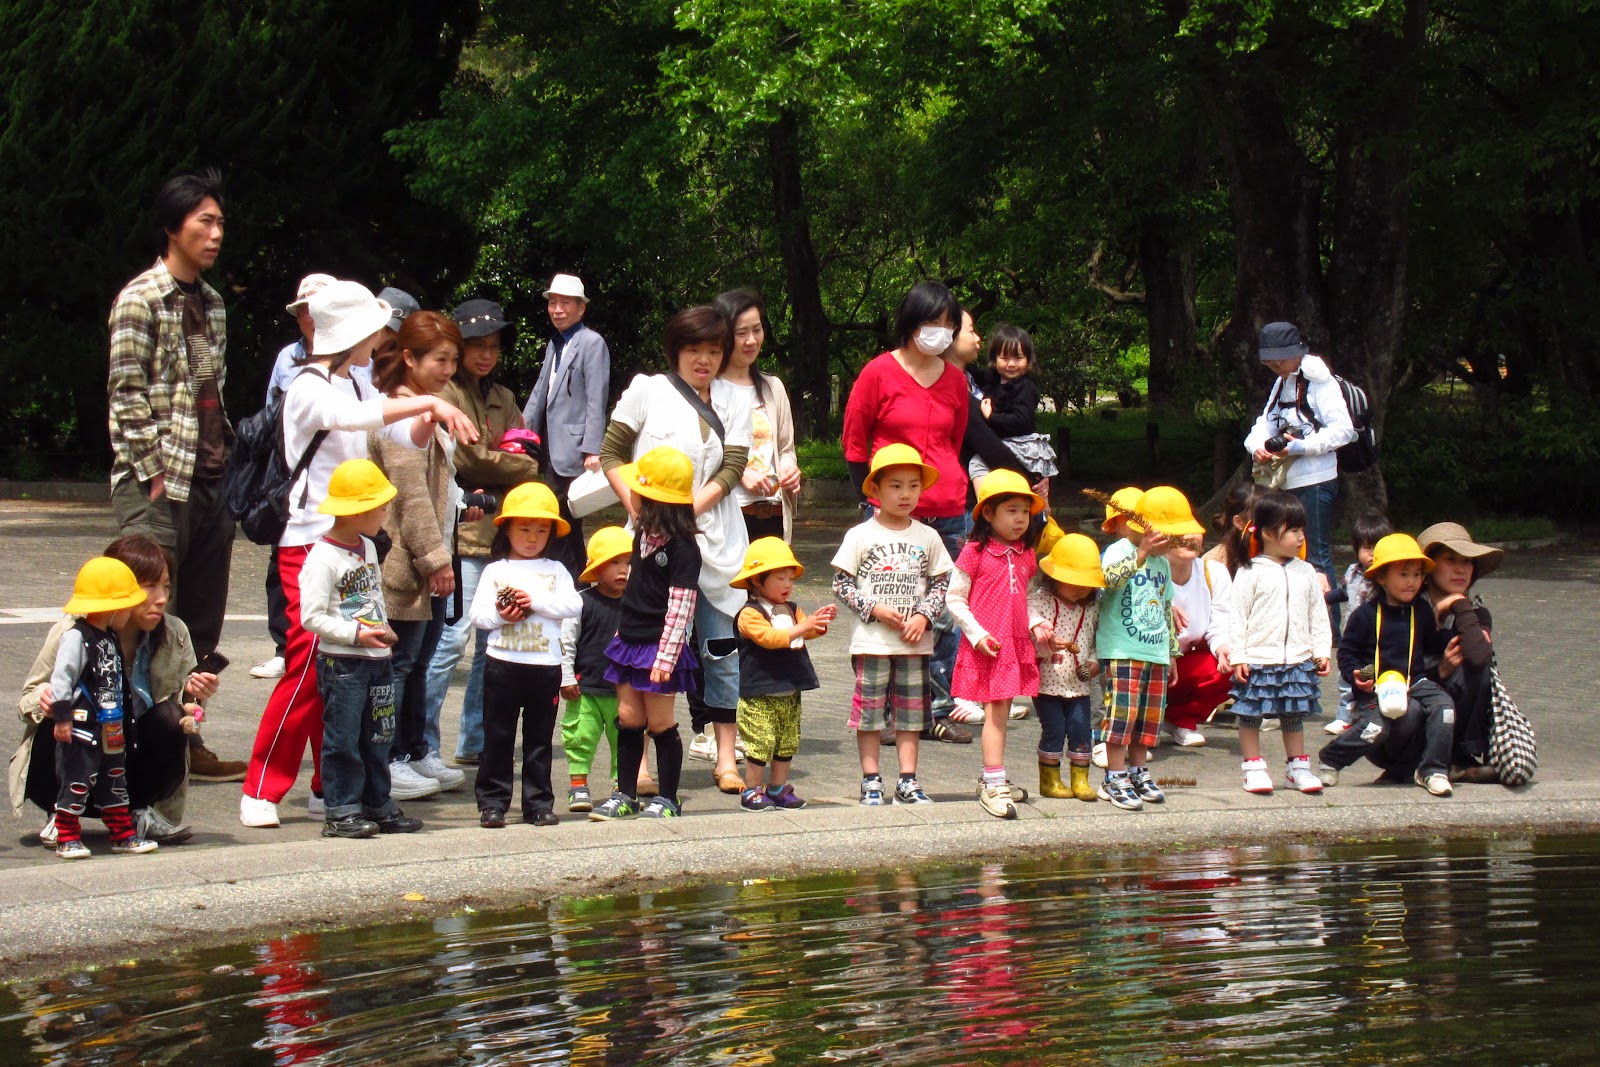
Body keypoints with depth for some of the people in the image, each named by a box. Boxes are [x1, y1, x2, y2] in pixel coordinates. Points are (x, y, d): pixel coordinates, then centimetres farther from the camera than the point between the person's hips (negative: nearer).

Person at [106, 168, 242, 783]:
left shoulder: (211, 303, 16)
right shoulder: (141, 300, -7)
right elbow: (127, 395, -11)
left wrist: (225, 459, 12)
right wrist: (155, 473, -15)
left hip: (209, 481, 8)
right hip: (158, 486, -8)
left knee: (201, 628, 9)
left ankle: (185, 743, 15)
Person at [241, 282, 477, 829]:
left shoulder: (355, 387, 15)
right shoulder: (308, 388, -10)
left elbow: (405, 439, 16)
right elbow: (353, 417, -31)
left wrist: (428, 420, -6)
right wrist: (428, 403, -35)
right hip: (310, 542, -8)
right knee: (308, 667, -12)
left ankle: (331, 788, 12)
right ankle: (261, 791, -6)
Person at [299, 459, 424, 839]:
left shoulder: (368, 548, 12)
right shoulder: (323, 558, -15)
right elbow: (312, 616, -19)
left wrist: (385, 629, 9)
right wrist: (356, 634, -21)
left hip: (377, 659, 8)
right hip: (341, 662, -8)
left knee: (378, 737, 12)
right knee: (343, 738, -5)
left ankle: (378, 804, 19)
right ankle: (341, 811, -1)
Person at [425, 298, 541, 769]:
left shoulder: (502, 398, 21)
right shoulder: (447, 393, -3)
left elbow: (527, 458, 12)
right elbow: (469, 460, -12)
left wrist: (493, 478, -7)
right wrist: (517, 469, 0)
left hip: (502, 531, 7)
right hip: (463, 531, -7)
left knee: (494, 639, 7)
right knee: (454, 636, -13)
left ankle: (476, 742, 15)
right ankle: (423, 744, -10)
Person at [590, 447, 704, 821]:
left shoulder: (682, 547, -19)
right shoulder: (645, 530, 5)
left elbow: (681, 607, -21)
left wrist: (665, 657, -22)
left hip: (659, 647, -8)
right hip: (630, 641, 8)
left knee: (660, 723, 0)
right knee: (628, 718, 10)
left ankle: (668, 800, 10)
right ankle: (625, 795, 17)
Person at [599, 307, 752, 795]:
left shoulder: (734, 401, 9)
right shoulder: (647, 391, 3)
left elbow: (732, 469, 1)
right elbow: (611, 454, 3)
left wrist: (686, 511, -12)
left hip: (715, 540, 2)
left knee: (724, 646, 1)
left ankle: (726, 759, 7)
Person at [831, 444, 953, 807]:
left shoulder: (928, 537, 5)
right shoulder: (860, 536, -3)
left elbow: (941, 584, 9)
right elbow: (841, 583, -3)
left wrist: (924, 616, -8)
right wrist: (874, 609, -14)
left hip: (914, 641, 3)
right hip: (871, 640, -3)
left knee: (910, 712, 6)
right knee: (869, 711, 1)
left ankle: (908, 782, 12)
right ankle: (871, 781, 8)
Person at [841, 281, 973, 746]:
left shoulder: (956, 379, 10)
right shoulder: (879, 373, -3)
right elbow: (854, 443, 2)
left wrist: (952, 492, 13)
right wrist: (876, 500, 0)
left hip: (947, 513, 4)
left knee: (945, 615, 5)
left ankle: (939, 711, 14)